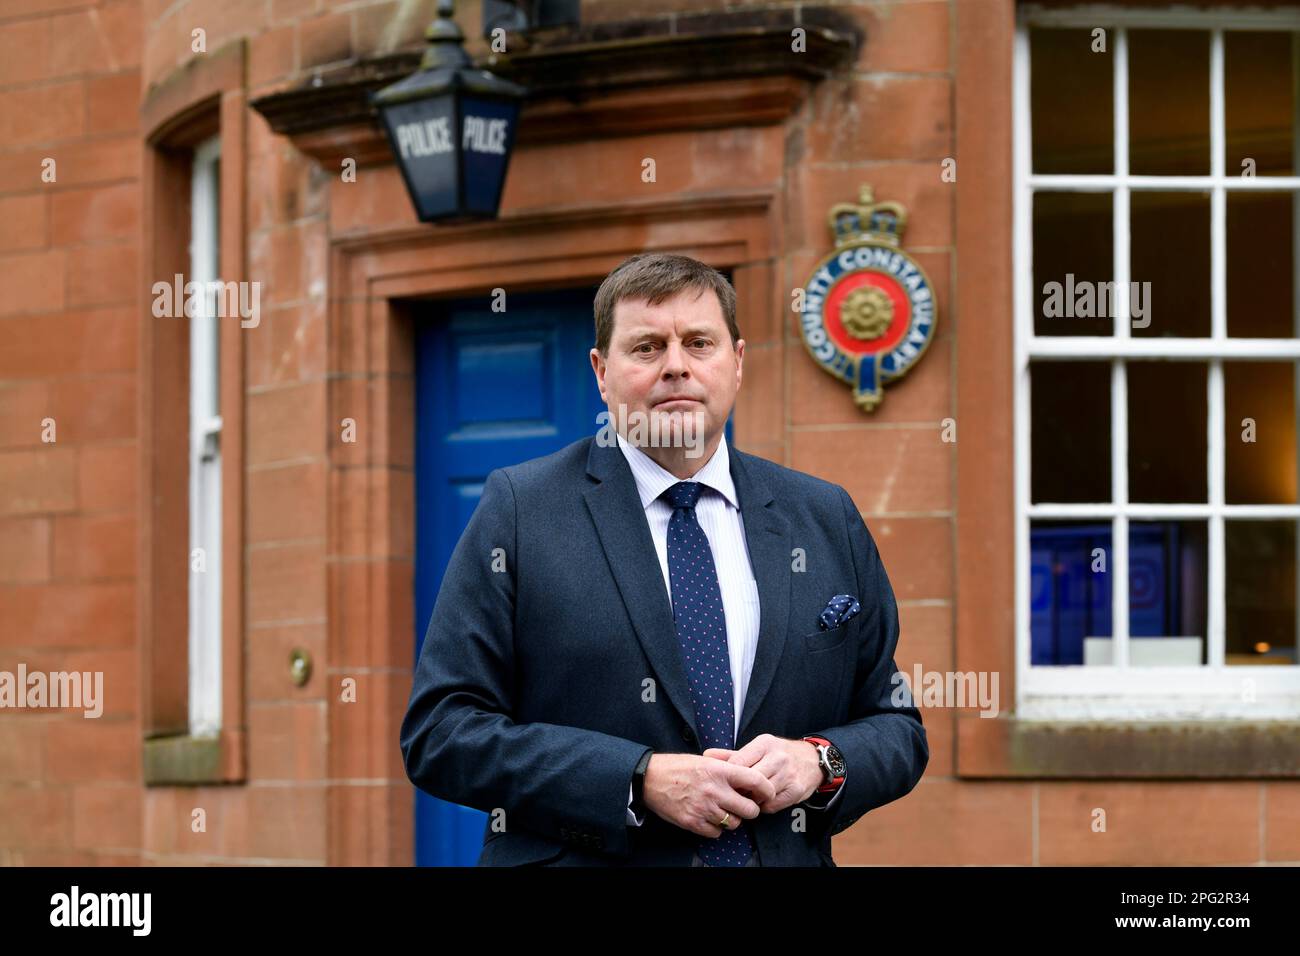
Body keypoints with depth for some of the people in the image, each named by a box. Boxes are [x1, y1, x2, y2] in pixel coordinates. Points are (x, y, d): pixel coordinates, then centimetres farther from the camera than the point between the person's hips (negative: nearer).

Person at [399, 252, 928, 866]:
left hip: (786, 855, 3)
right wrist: (642, 780, -18)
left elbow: (897, 728, 9)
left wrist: (821, 763, -12)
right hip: (579, 857, -2)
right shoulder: (520, 510, -4)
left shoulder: (826, 520, 5)